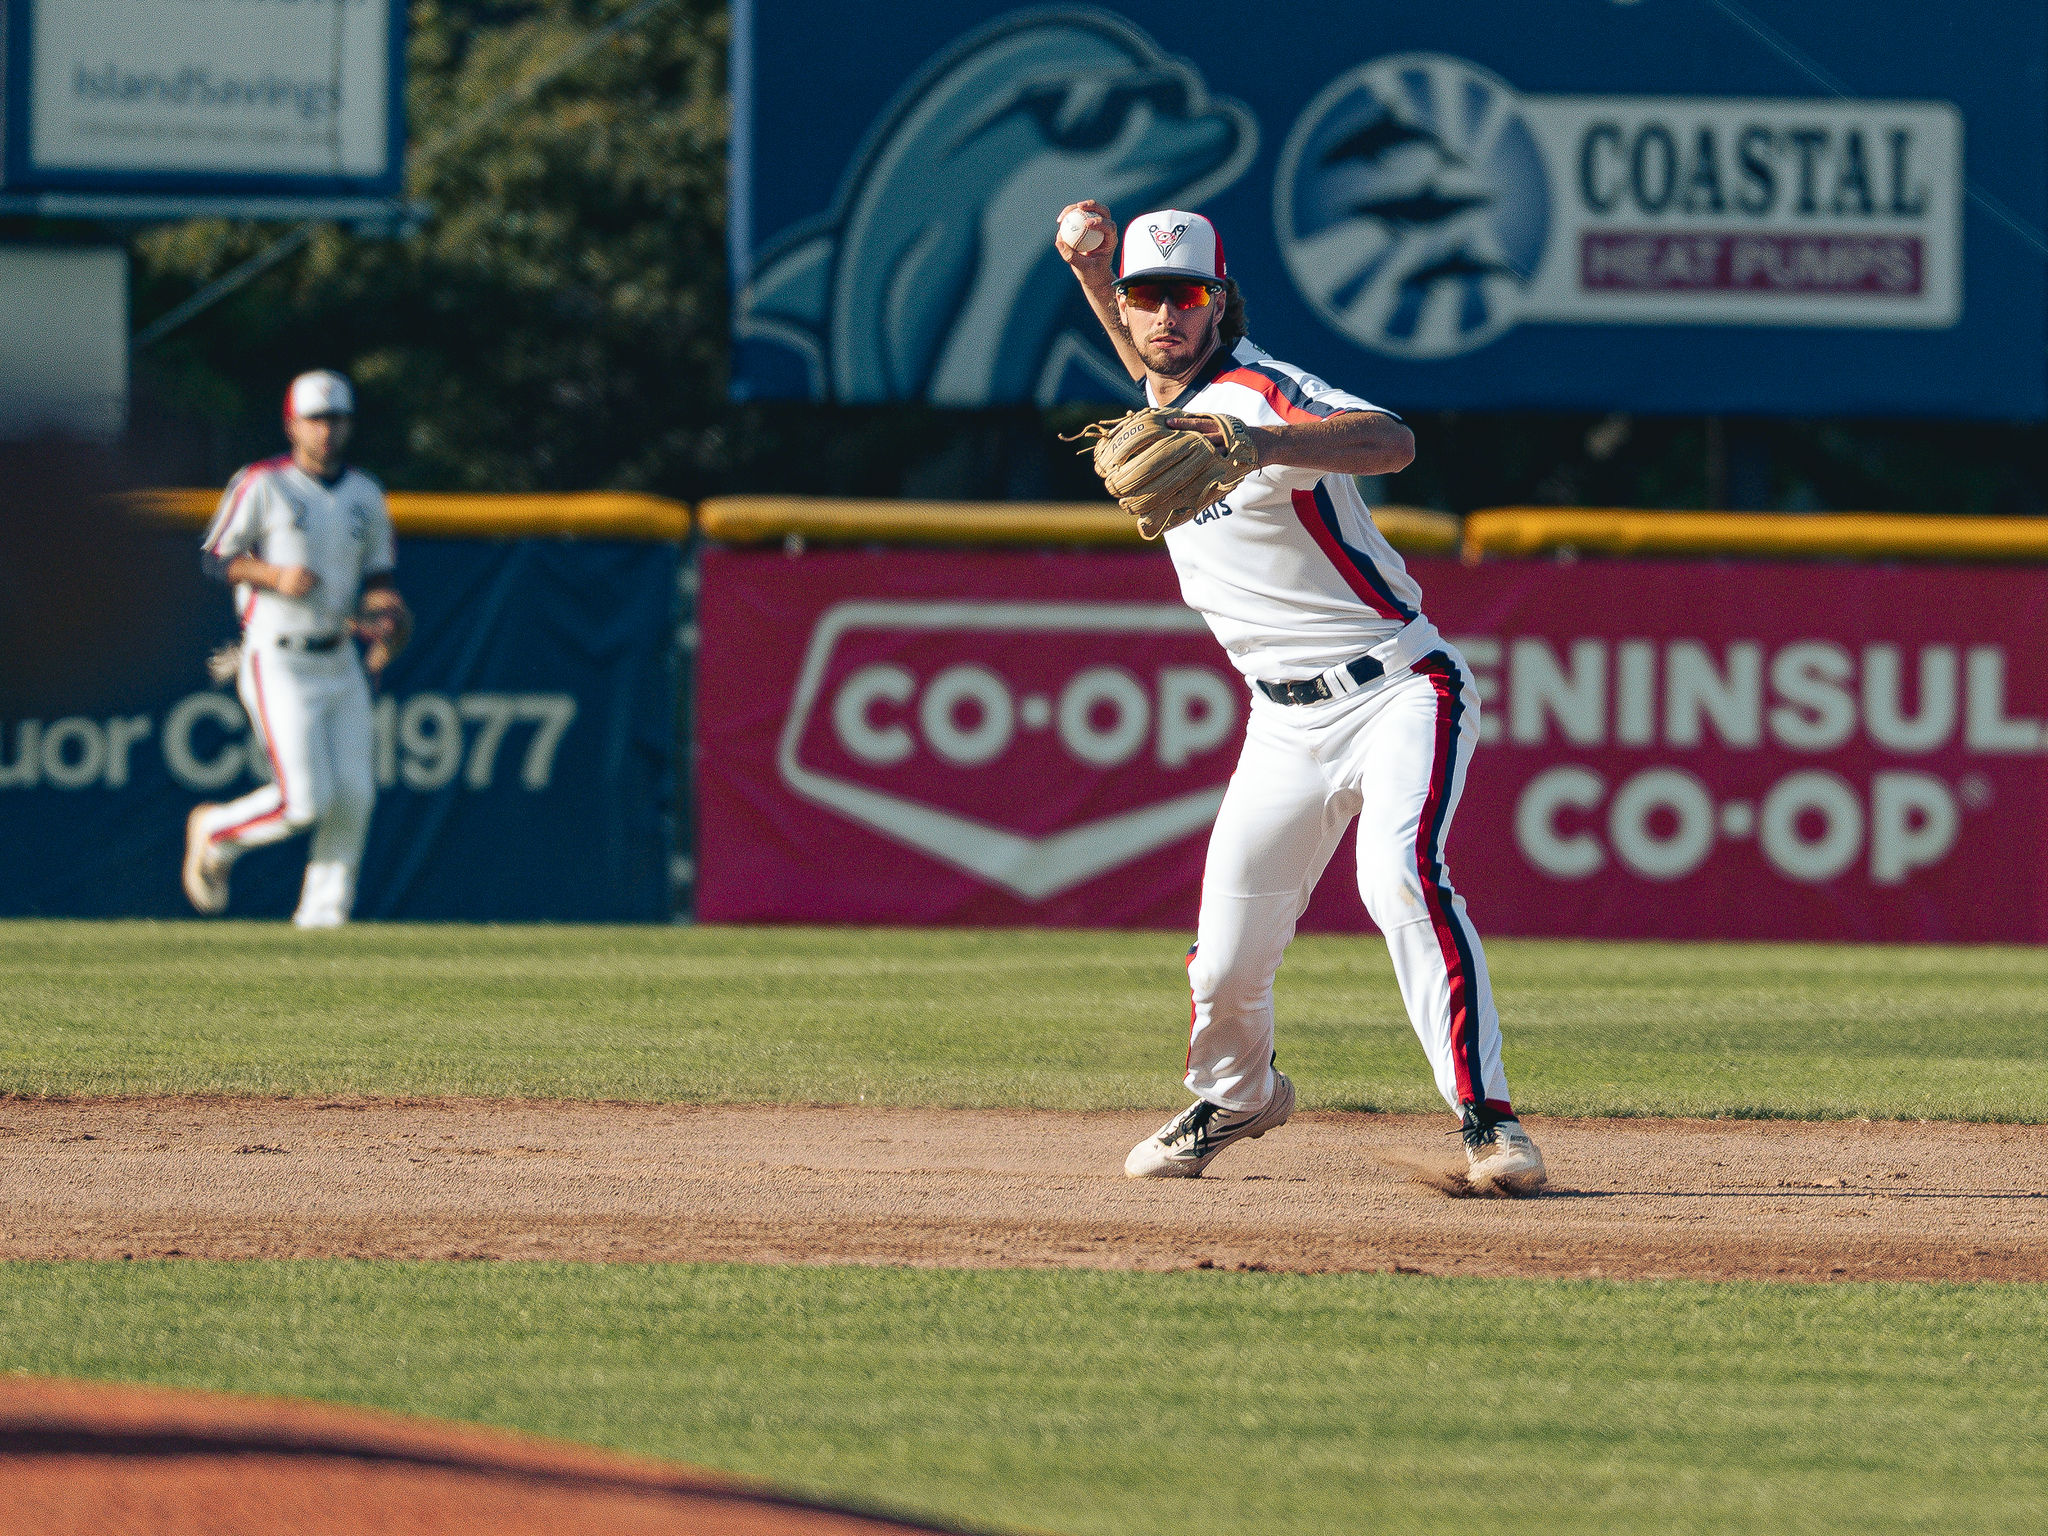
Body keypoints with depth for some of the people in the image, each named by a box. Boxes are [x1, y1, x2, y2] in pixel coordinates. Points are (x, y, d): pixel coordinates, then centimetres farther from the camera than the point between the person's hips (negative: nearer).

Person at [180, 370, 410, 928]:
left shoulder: (366, 496, 11)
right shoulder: (261, 485, -5)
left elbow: (379, 577, 16)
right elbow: (216, 557, -4)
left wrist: (382, 620, -5)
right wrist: (277, 576, -20)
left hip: (339, 663, 6)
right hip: (277, 663, -6)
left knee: (352, 796, -3)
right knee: (304, 801, -13)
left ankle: (324, 909, 11)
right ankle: (214, 831, 14)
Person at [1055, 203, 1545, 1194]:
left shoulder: (1261, 391, -17)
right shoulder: (1166, 399, 8)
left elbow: (1391, 443, -38)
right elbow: (1148, 353, 35)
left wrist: (1262, 446, -54)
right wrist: (1091, 264, 15)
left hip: (1397, 692, -7)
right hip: (1287, 728, 7)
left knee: (1401, 877, -32)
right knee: (1228, 962, 5)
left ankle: (1484, 1116, -32)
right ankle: (1234, 1096, 36)